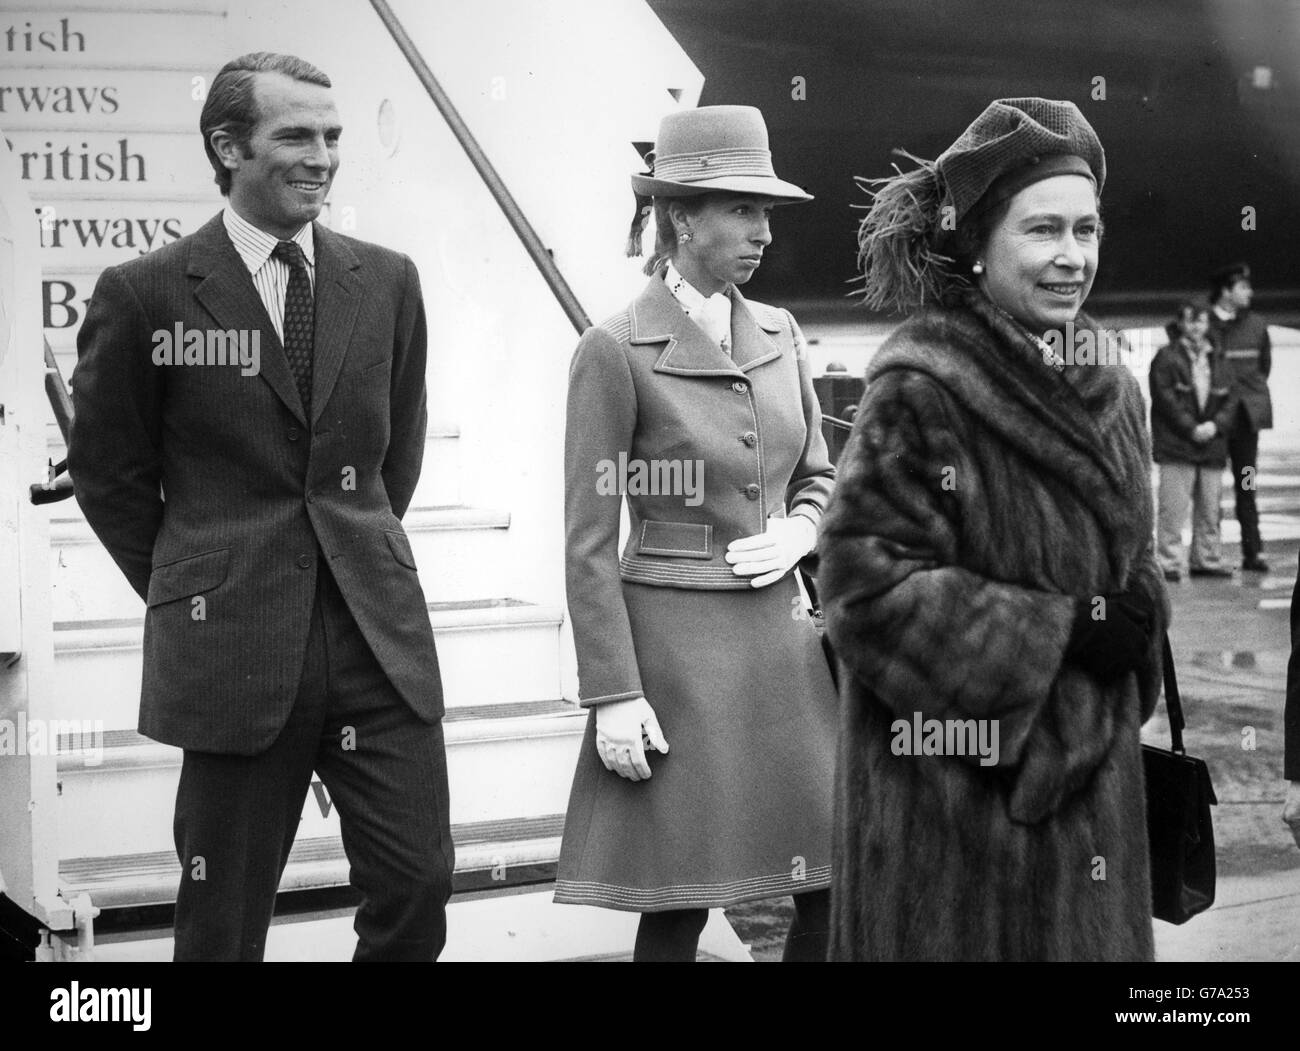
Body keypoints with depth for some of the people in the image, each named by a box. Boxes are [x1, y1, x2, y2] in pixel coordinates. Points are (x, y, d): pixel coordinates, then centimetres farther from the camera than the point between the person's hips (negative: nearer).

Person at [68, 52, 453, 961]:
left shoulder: (386, 281, 7)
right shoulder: (145, 294, -5)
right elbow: (108, 473, 5)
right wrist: (189, 591, 7)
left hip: (380, 631, 3)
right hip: (235, 646, -3)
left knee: (418, 887, 3)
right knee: (225, 923, 8)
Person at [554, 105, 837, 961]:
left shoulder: (780, 336, 8)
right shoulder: (616, 350, -9)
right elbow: (589, 544, -9)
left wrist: (797, 534, -3)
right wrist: (612, 694, -12)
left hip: (781, 636, 6)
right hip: (676, 642, -5)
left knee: (841, 877, 5)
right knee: (678, 907, 2)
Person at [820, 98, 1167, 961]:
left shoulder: (1111, 391, 8)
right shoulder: (919, 389, -15)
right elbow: (867, 578, -18)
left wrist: (1140, 615, -2)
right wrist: (1059, 631, -17)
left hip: (1088, 768, 7)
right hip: (956, 781, -7)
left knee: (1081, 938, 13)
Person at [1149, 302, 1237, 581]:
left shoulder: (1216, 359, 16)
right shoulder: (1166, 357, -1)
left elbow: (1230, 400, 12)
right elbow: (1165, 398, -9)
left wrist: (1215, 425, -6)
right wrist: (1191, 428, -14)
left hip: (1212, 444, 5)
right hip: (1176, 444, -5)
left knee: (1209, 508, 8)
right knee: (1173, 508, -8)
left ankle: (1207, 560, 17)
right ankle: (1169, 562, -5)